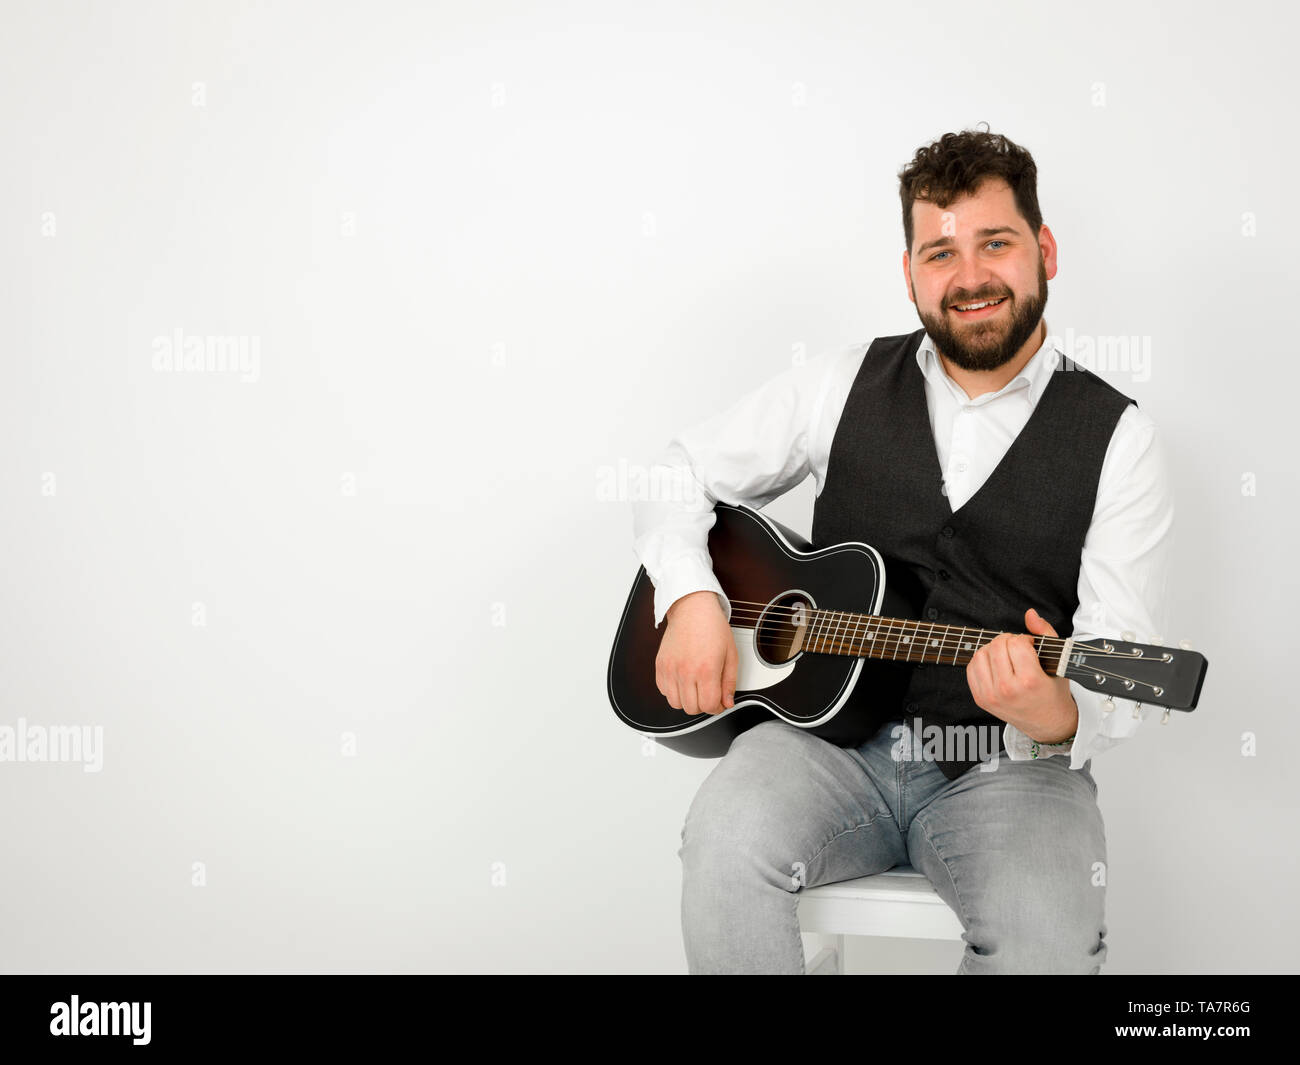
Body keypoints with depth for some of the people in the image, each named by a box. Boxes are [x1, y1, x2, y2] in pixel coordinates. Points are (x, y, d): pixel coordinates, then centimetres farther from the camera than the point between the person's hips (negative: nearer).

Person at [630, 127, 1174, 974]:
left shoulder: (1117, 439, 0)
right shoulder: (849, 383, 7)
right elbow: (677, 476, 13)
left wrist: (1057, 720, -30)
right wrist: (692, 600, -6)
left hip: (1005, 765, -1)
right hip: (833, 728, 1)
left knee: (1049, 942, -31)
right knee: (726, 846, -31)